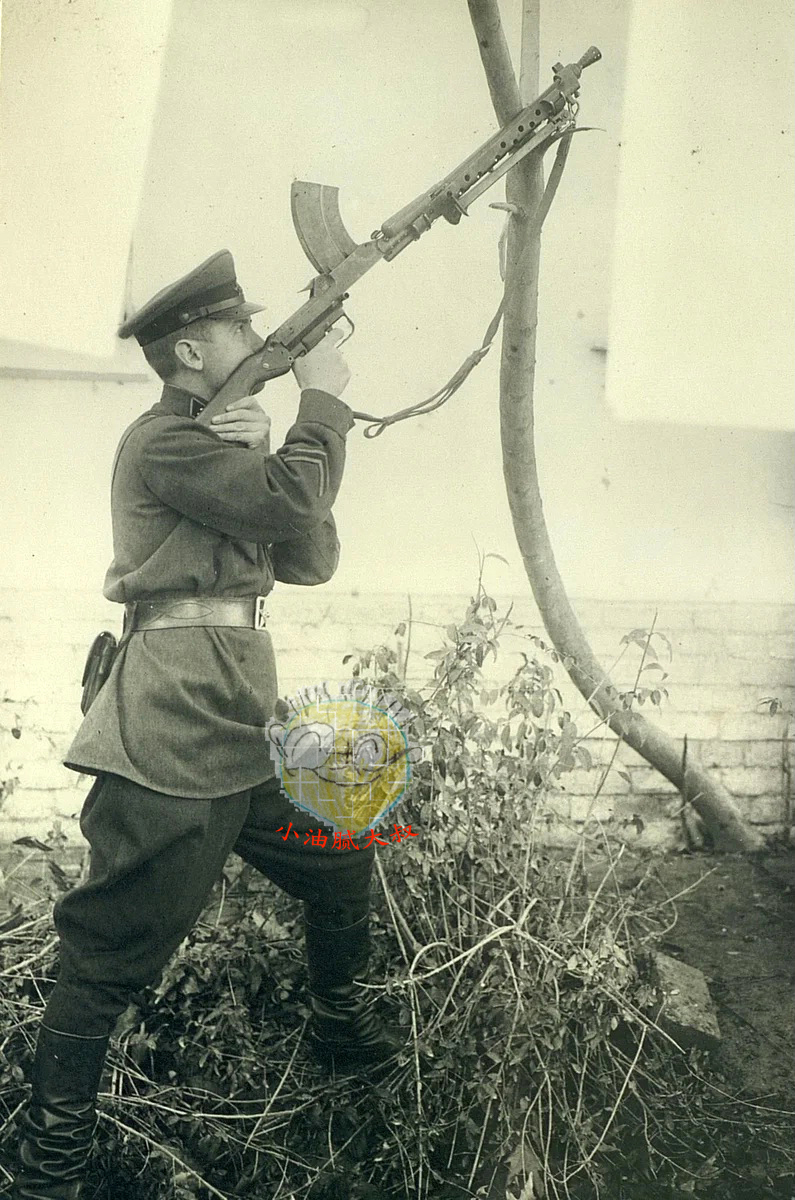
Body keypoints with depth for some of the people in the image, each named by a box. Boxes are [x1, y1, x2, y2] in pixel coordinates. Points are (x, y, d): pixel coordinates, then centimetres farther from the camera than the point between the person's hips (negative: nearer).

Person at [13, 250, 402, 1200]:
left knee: (342, 859, 19)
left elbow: (311, 558, 11)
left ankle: (340, 1029, 43)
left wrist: (262, 460, -3)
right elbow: (290, 507, -22)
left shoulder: (223, 449, 21)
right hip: (175, 721, -10)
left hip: (247, 715, 10)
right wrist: (322, 400, -8)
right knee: (115, 945, -7)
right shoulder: (164, 442, -9)